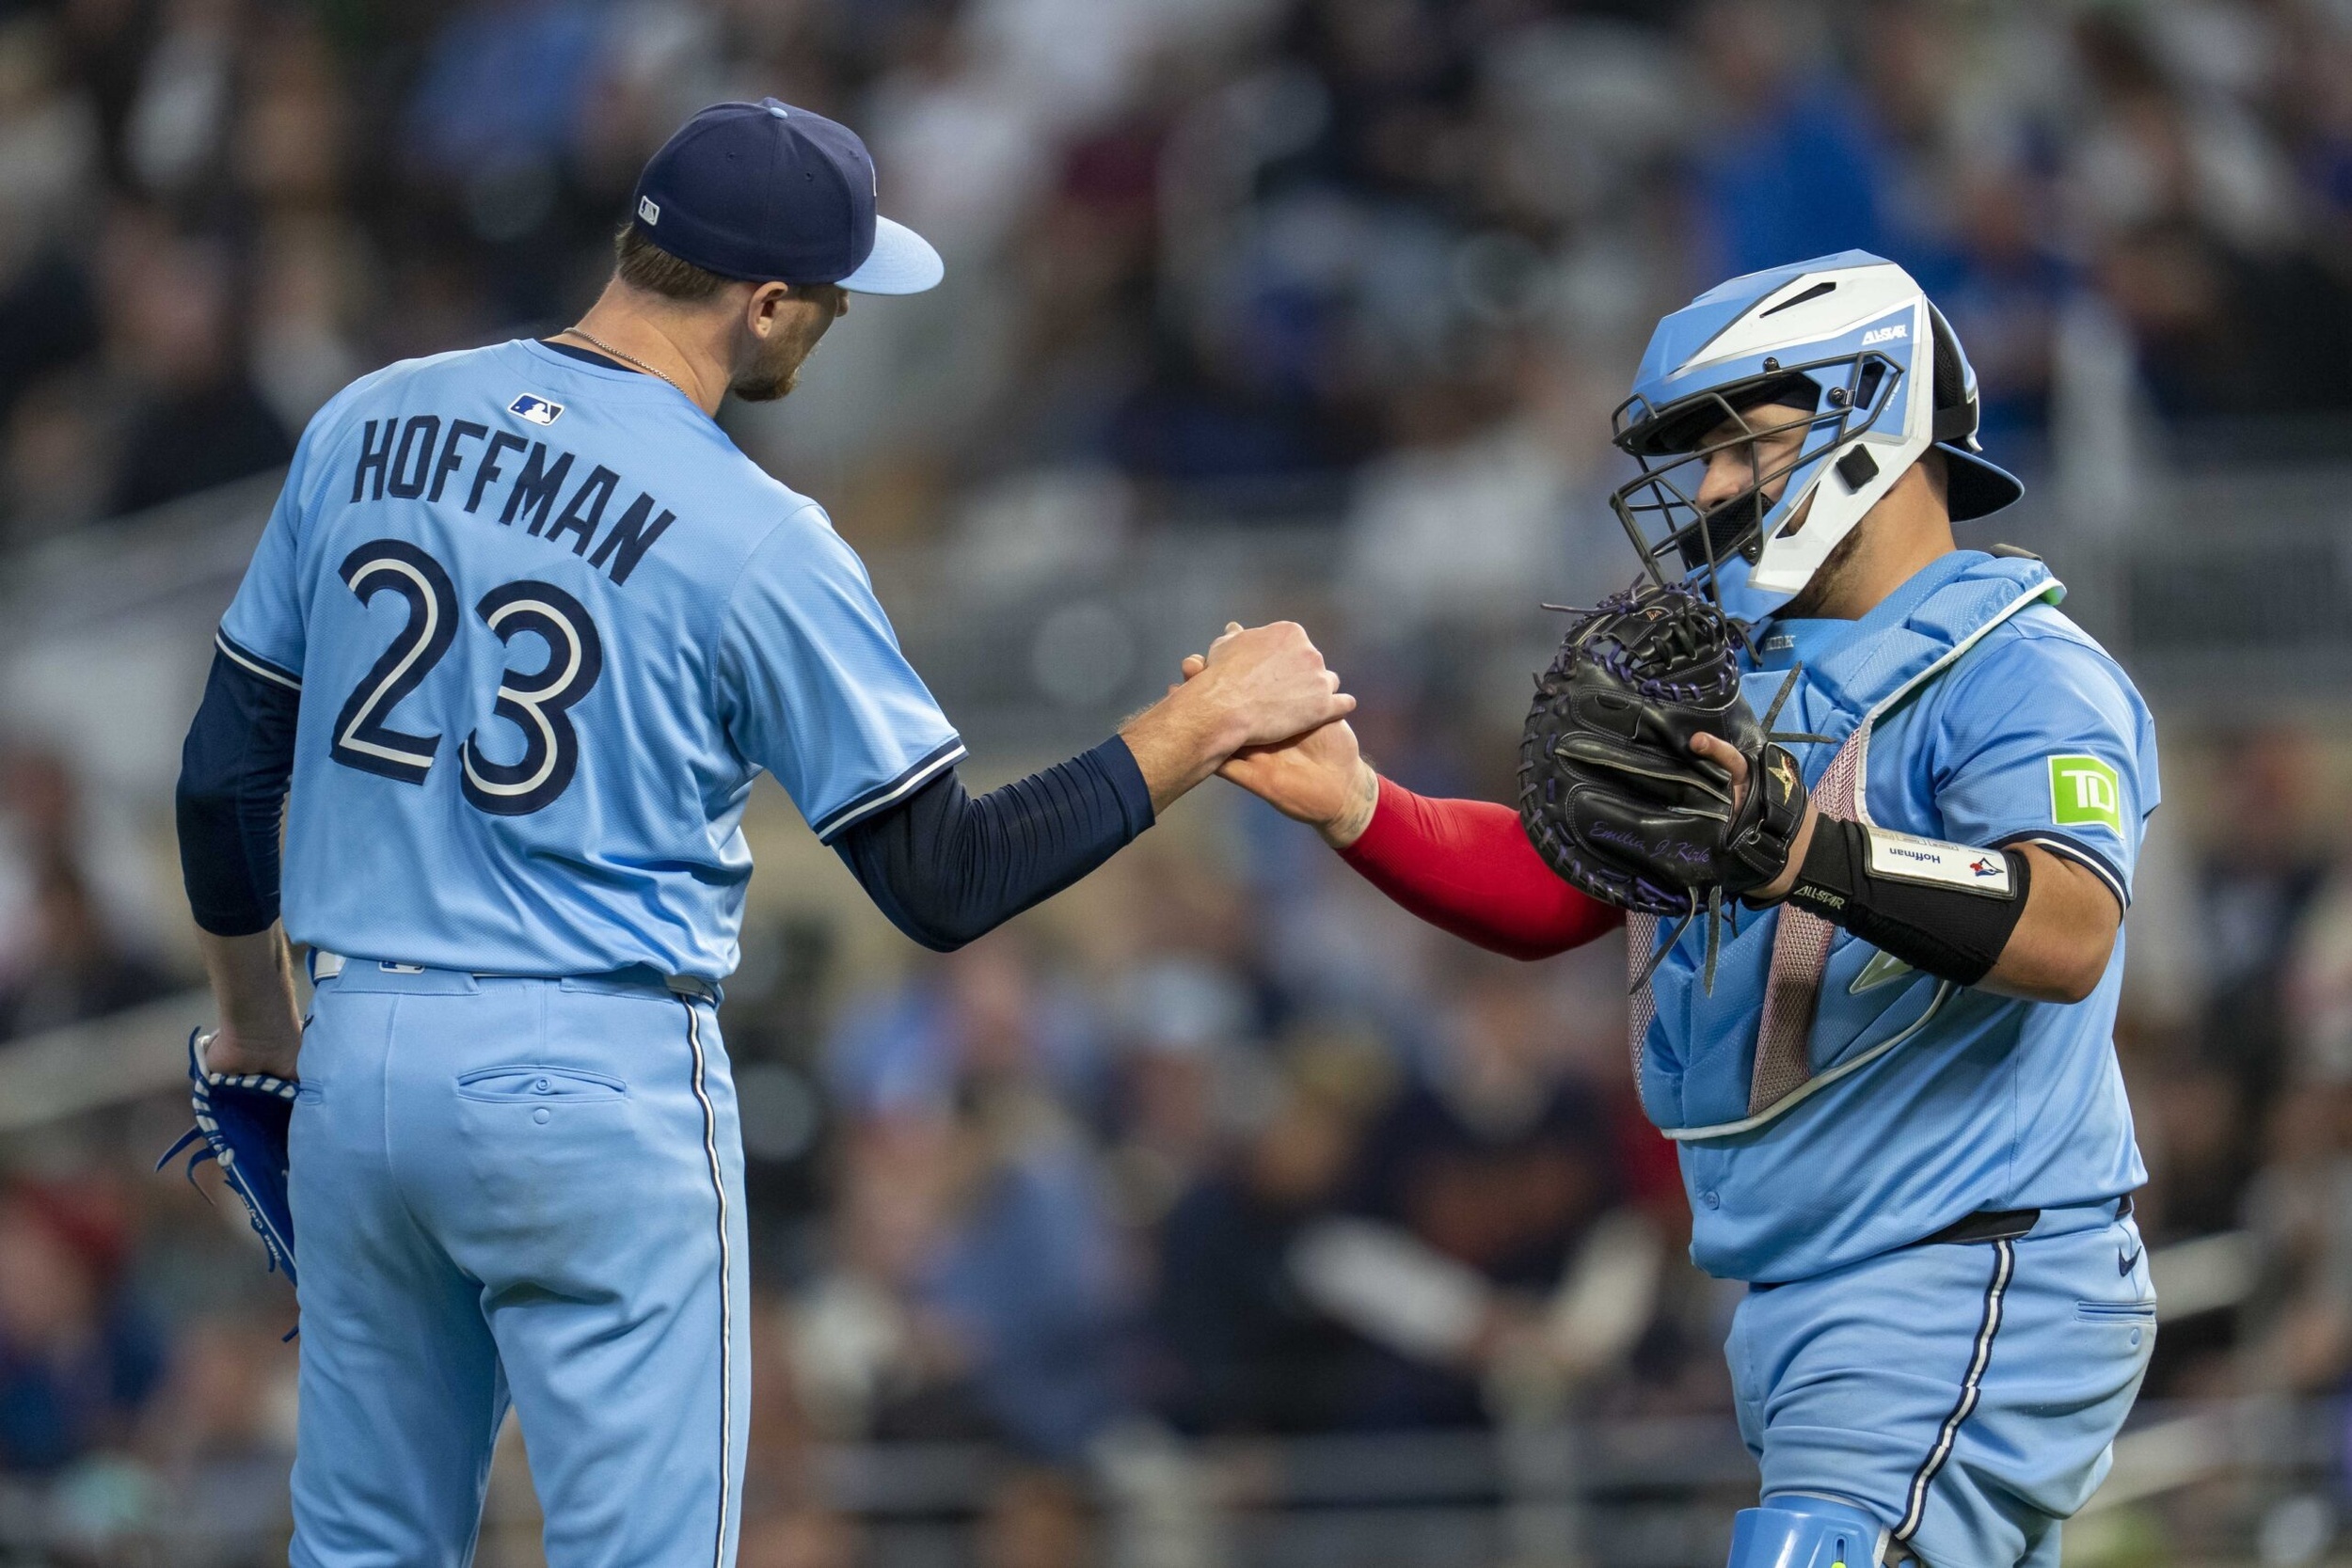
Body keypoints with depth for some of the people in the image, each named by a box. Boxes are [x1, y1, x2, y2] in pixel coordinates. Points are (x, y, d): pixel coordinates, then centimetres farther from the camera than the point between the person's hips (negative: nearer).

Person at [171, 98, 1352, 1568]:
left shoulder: (369, 426, 3)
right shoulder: (755, 540, -13)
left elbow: (229, 767, 10)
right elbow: (945, 881, -10)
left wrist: (259, 1027, 25)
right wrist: (1206, 722, -3)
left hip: (359, 1062, 6)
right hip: (596, 1088, -6)